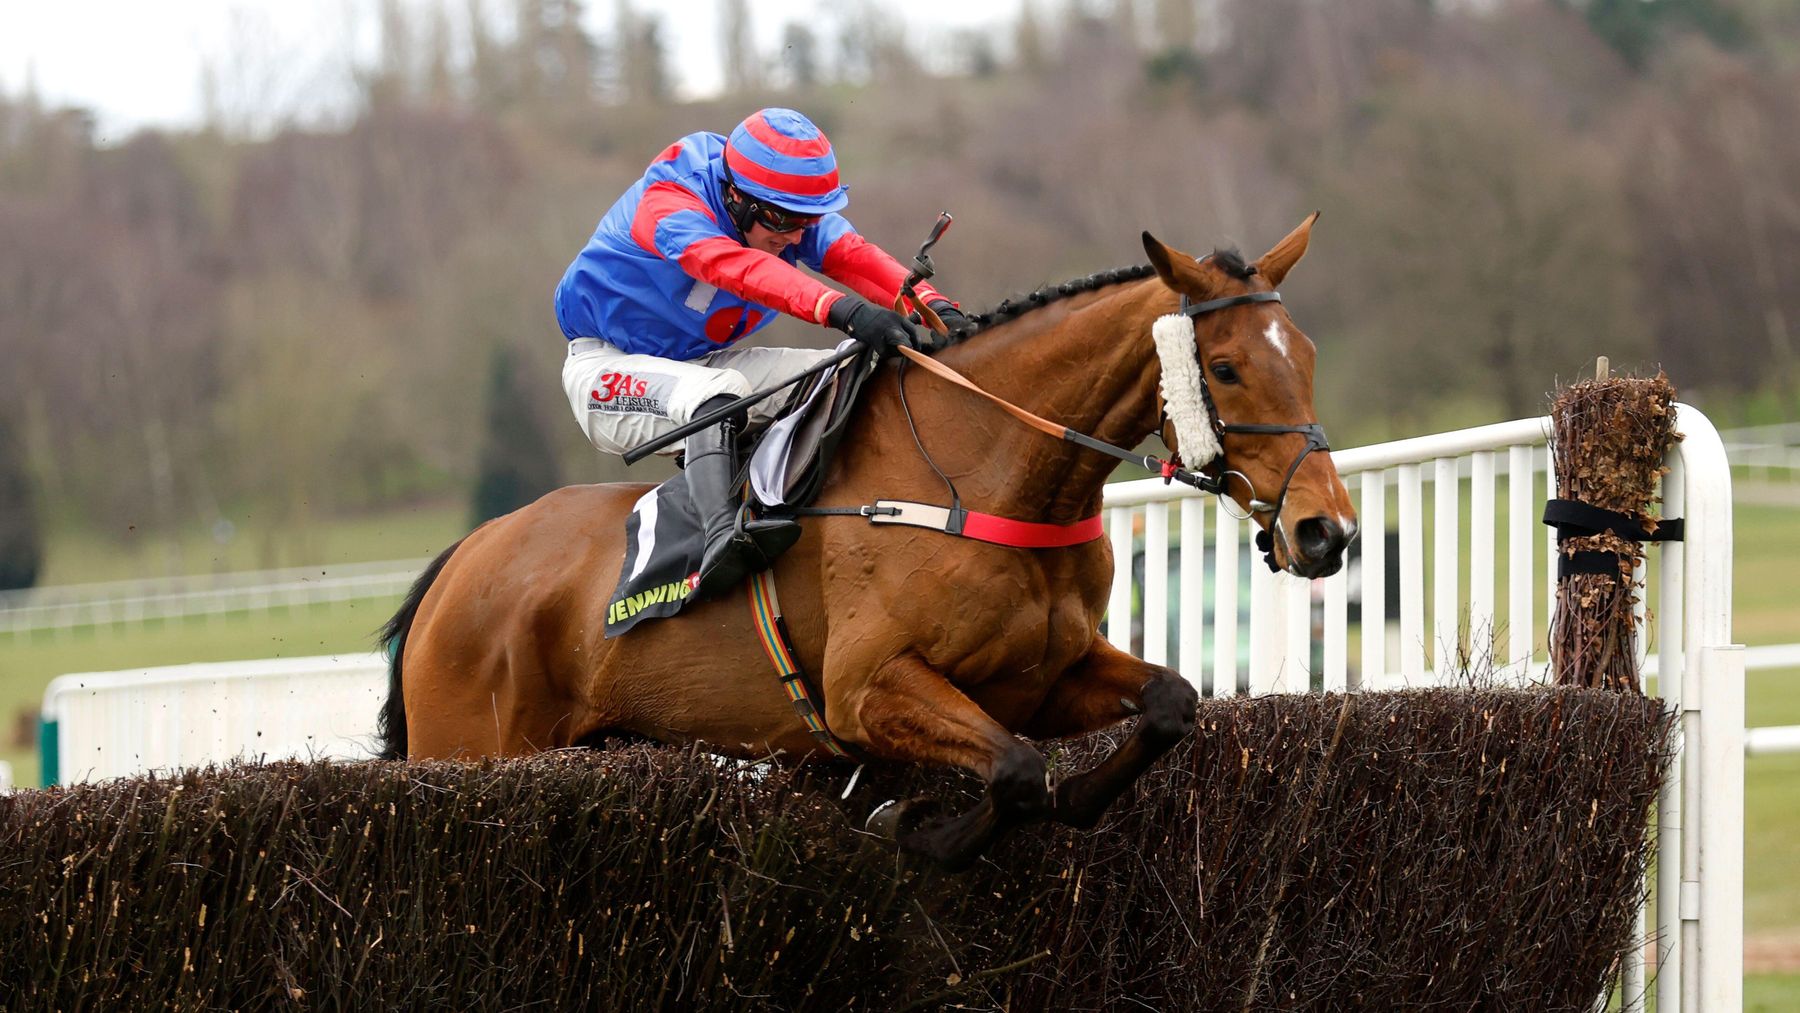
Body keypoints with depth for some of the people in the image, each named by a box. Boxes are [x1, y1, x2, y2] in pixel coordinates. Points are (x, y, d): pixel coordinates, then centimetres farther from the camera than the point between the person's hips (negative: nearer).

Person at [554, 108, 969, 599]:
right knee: (718, 390, -39)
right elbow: (737, 267, -46)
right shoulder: (667, 205, -29)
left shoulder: (789, 209, -7)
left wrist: (931, 305, -44)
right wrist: (842, 310, -61)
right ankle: (722, 534, -56)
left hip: (705, 361, 7)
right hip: (608, 367, -7)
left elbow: (852, 255, -23)